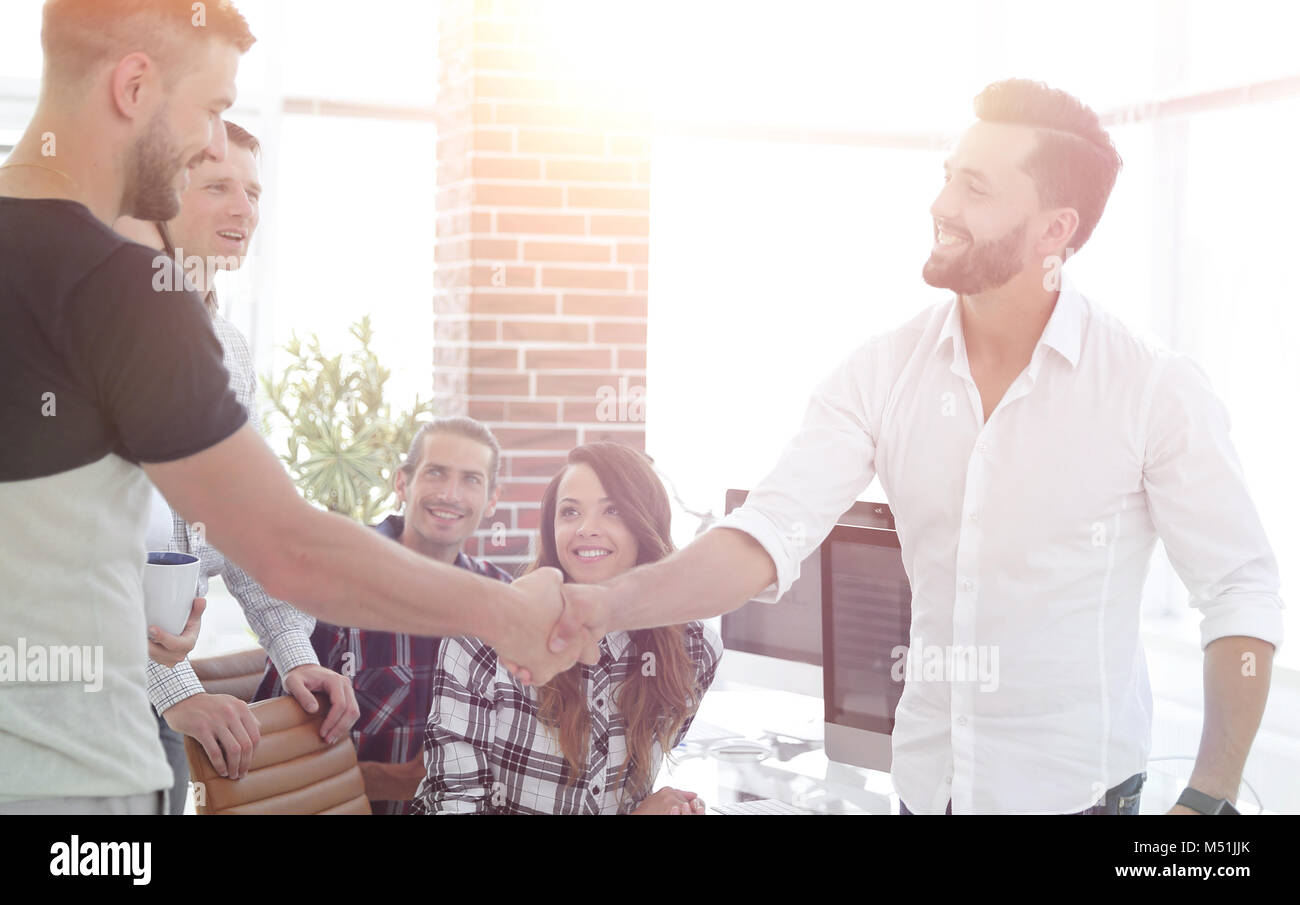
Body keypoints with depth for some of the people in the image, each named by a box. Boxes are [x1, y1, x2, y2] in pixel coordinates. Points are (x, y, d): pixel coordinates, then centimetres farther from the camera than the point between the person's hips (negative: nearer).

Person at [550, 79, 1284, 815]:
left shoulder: (1155, 389, -14)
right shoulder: (883, 373, -4)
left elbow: (1243, 593, -10)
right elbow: (770, 536, -12)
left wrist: (1209, 798, -17)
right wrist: (605, 606, -27)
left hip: (1078, 783, -4)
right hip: (926, 778, 4)